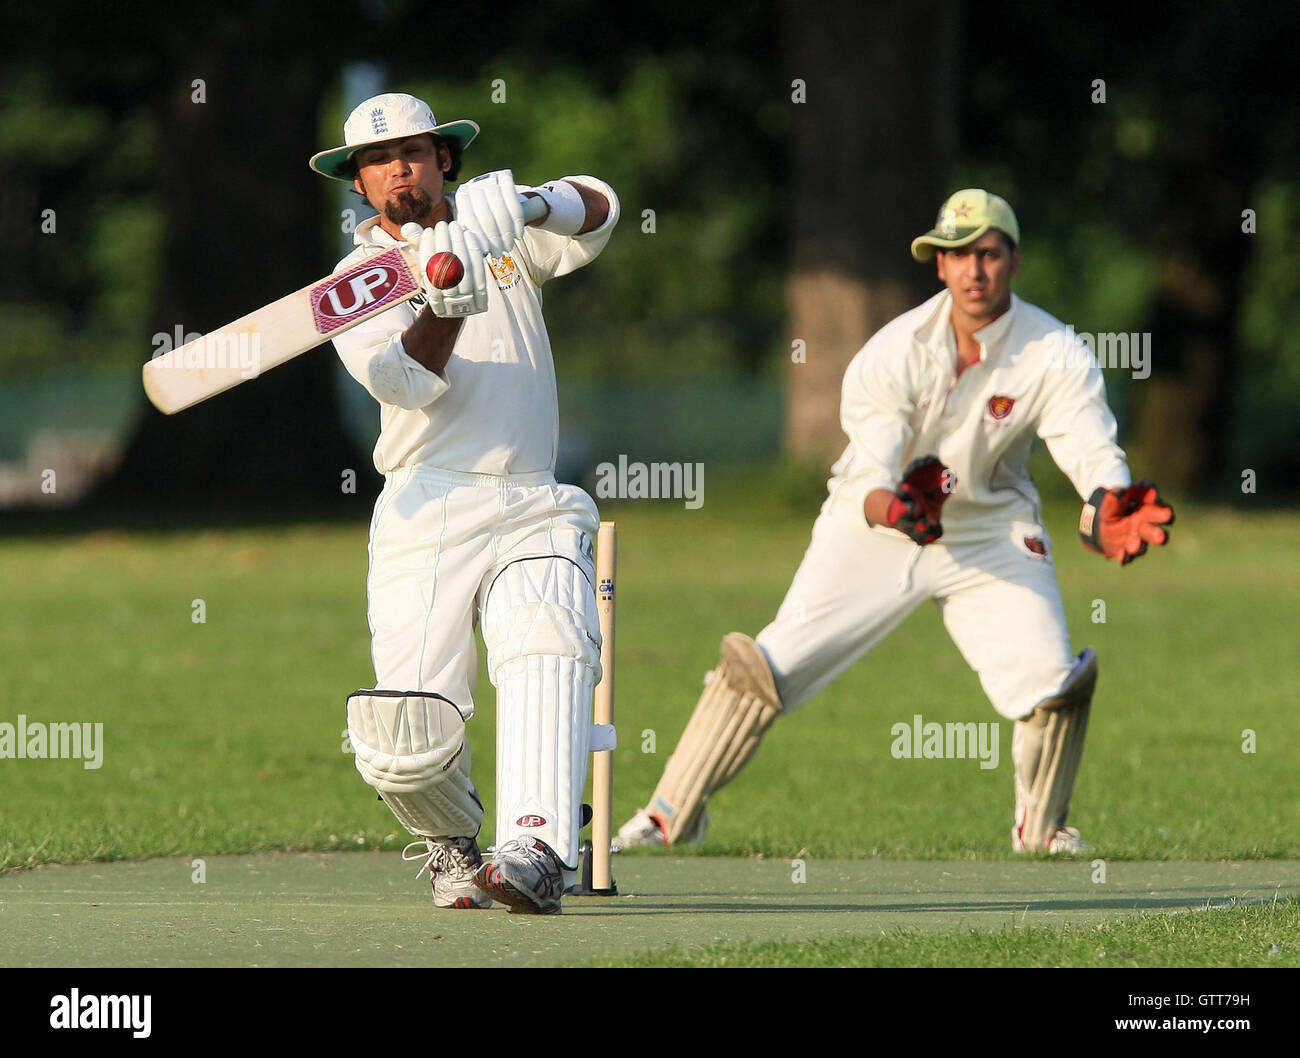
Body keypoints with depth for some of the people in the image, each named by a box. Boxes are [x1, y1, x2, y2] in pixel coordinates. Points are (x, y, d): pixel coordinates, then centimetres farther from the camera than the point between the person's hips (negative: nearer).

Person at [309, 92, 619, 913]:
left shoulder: (502, 232, 16)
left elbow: (596, 214, -5)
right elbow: (404, 380, -9)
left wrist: (527, 204, -26)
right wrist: (447, 300, -28)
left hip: (533, 509, 1)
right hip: (428, 511, -1)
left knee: (548, 648, -30)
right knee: (404, 746, -13)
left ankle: (539, 854, -45)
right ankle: (451, 839, 20)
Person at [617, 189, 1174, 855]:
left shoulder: (1056, 356, -17)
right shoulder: (895, 352, -19)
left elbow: (1095, 460, -28)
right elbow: (867, 483, -24)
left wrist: (1113, 517, -52)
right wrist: (896, 509, -48)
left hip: (991, 531, 1)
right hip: (875, 526, -1)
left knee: (1053, 682, -17)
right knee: (764, 667, -12)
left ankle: (1040, 828, 11)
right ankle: (672, 815, 0)